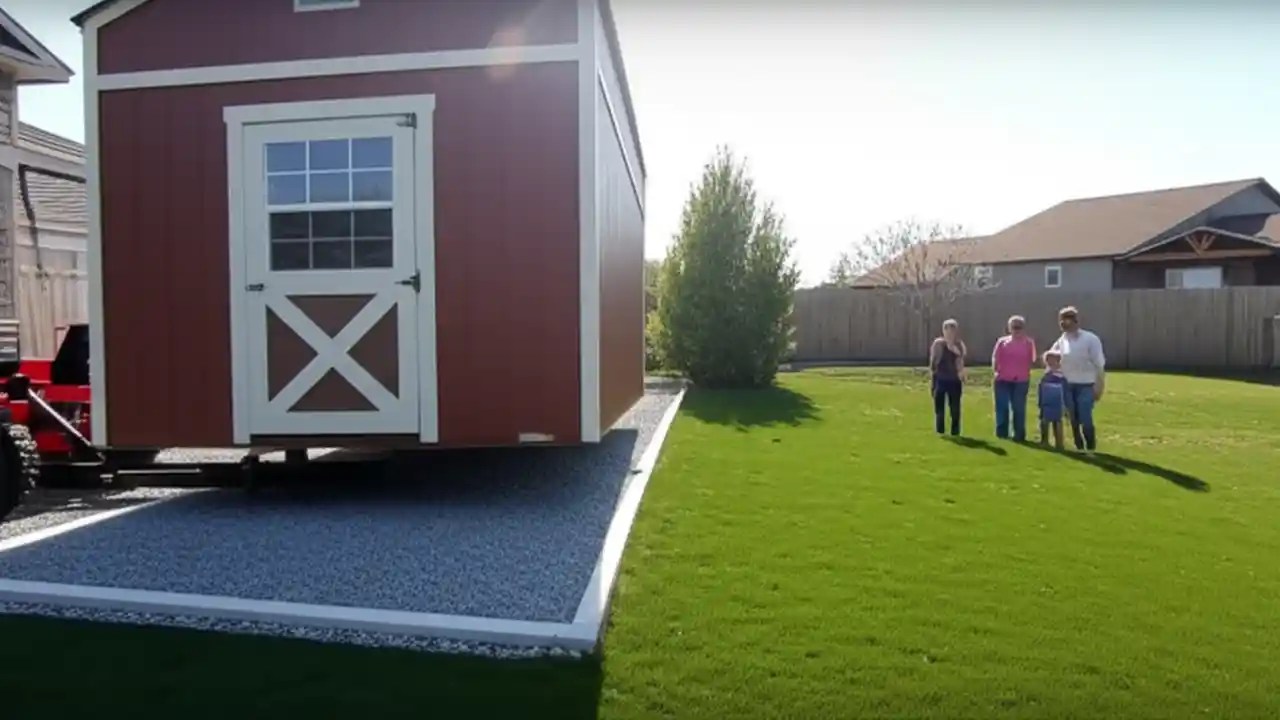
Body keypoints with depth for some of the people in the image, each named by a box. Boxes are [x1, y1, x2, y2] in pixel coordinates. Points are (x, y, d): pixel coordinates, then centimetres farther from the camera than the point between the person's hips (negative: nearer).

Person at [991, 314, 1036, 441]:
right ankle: (1001, 433, 10)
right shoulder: (1002, 342, 4)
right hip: (1003, 380, 1)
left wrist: (1026, 372, -2)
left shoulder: (1029, 343, 2)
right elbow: (995, 358, 6)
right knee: (1002, 407, 2)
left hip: (1021, 381, -1)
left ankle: (1019, 435, 11)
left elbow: (1031, 360, 6)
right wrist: (995, 370, -5)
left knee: (1019, 408, 3)